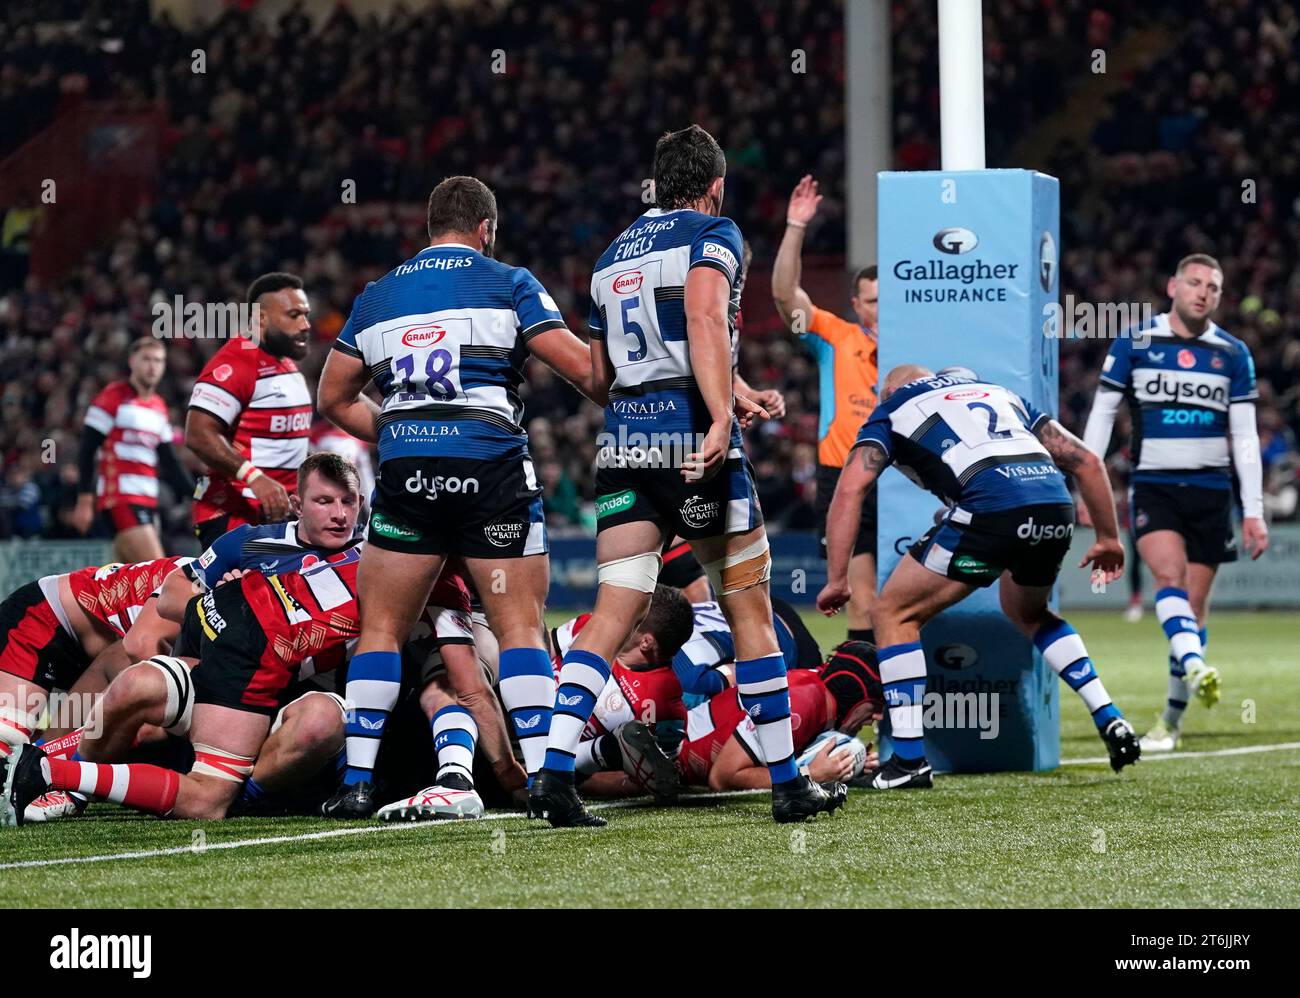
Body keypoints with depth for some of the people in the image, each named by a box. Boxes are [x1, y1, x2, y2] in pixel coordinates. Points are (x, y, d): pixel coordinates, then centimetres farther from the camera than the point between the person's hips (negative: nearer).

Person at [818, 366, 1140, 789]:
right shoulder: (999, 393, 36)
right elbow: (1085, 460, 29)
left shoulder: (893, 410, 23)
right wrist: (1108, 539, 35)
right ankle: (1112, 723, 24)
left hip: (990, 505, -6)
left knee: (894, 614, 11)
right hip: (1056, 505, 6)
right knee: (1027, 613, 35)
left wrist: (837, 580, 6)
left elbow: (850, 489, 6)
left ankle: (909, 759, 4)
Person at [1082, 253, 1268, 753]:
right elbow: (1101, 414, 6)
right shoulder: (1134, 344, 2)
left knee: (1193, 605, 2)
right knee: (1169, 575, -26)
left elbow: (1245, 438, 7)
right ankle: (1195, 667, -45)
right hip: (1154, 486, -2)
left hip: (1211, 491, 2)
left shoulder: (1233, 354, 7)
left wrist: (1253, 512, 2)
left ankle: (1172, 718, 11)